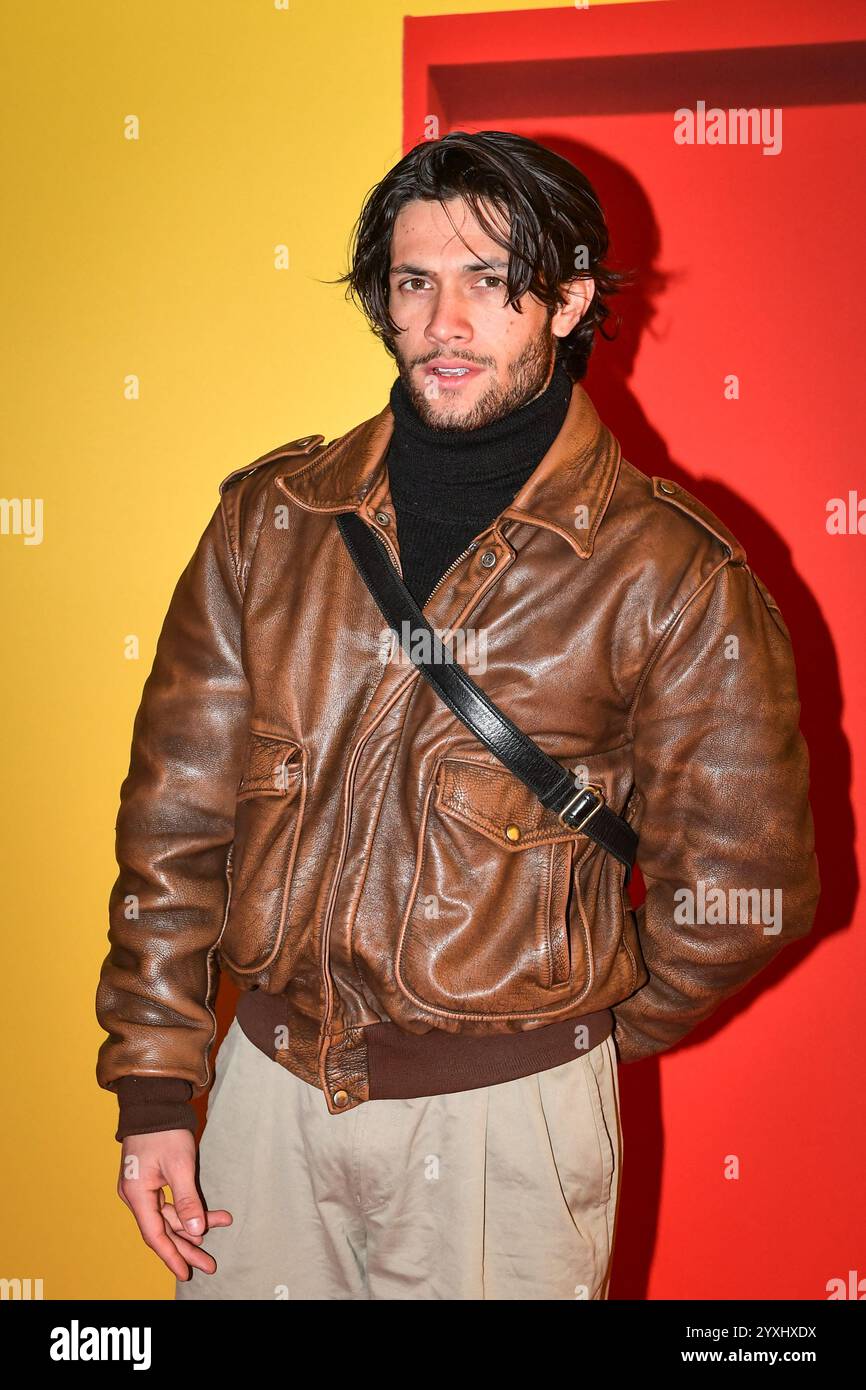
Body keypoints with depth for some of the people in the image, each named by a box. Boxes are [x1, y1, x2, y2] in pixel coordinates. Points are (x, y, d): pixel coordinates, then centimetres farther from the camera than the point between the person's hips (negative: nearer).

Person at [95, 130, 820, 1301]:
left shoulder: (671, 574, -10)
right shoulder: (272, 517, 0)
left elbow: (741, 889, -4)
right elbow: (177, 811, 2)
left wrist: (593, 1032, 6)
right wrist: (155, 1083, 1)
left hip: (504, 1110, -2)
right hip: (267, 1083, 3)